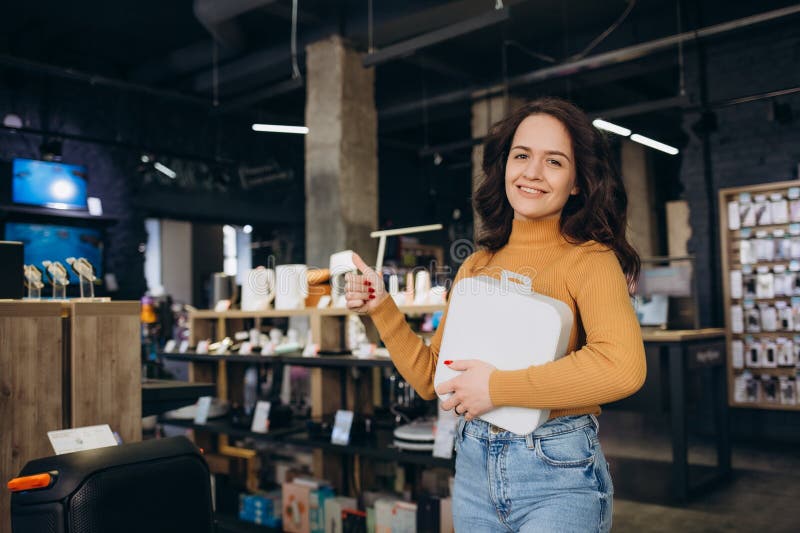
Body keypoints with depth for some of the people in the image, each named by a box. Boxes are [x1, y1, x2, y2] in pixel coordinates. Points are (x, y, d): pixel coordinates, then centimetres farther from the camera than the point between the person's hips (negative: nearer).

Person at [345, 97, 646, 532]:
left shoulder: (589, 259, -9)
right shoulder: (476, 266, 8)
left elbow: (623, 367, -28)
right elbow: (430, 378, 9)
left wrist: (496, 386, -22)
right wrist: (381, 309, 0)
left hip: (557, 469, -5)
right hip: (473, 463, 6)